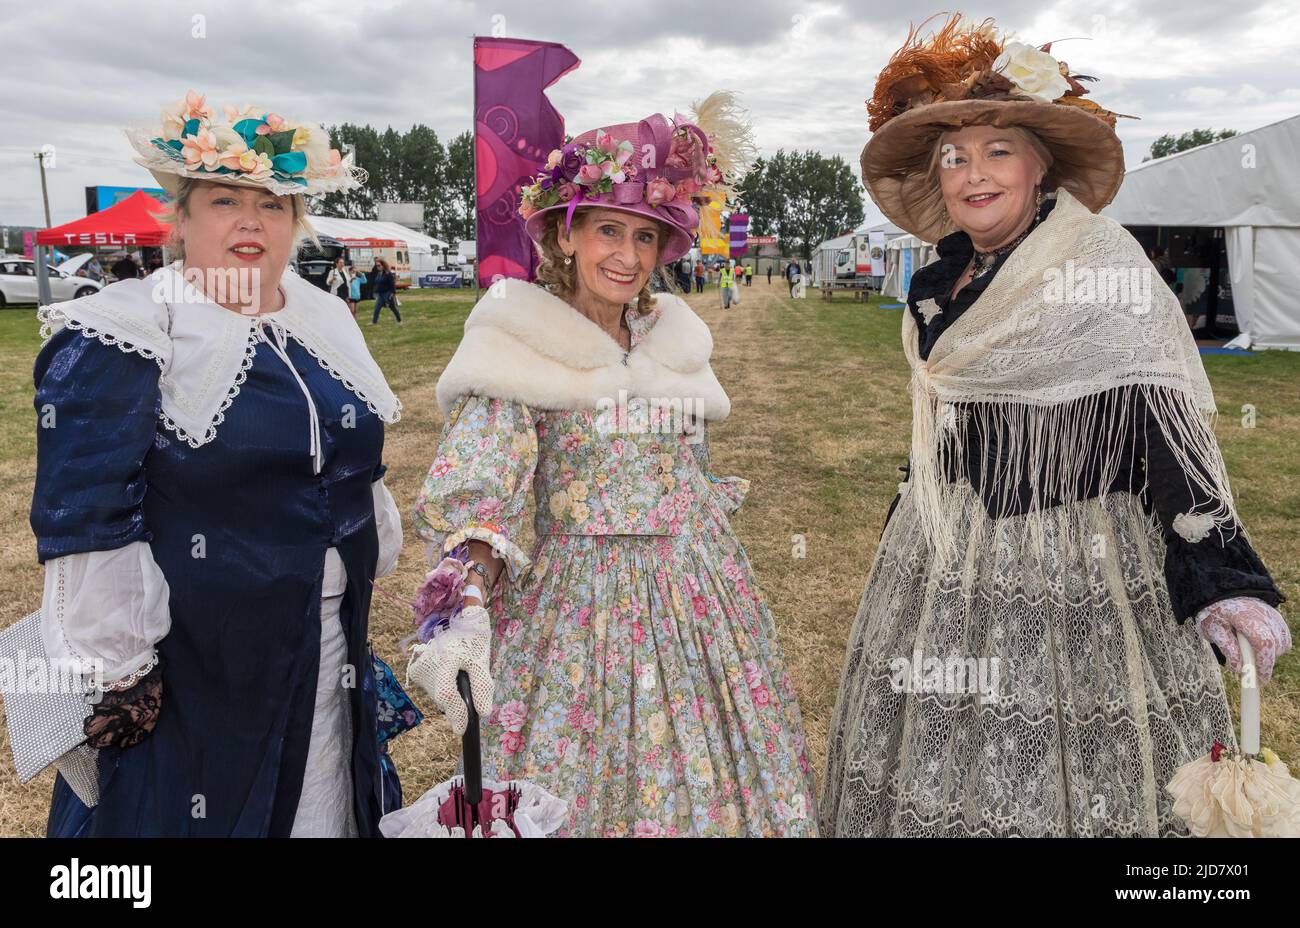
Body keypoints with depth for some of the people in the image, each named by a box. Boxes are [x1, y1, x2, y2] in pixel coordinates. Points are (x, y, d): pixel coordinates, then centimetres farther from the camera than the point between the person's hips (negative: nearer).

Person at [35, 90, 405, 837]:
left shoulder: (325, 322, 7)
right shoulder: (123, 340, -14)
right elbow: (86, 521, -17)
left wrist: (367, 575, 17)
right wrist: (114, 671, -16)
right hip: (191, 660, -6)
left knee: (326, 803, 20)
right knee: (202, 802, 10)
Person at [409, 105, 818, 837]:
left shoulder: (676, 338, 8)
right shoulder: (519, 347, -9)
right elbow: (472, 496, -19)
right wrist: (467, 607, -34)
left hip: (695, 599, 5)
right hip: (577, 605, -4)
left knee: (701, 775, 10)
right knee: (579, 783, 4)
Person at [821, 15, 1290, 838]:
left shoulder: (1101, 266, -12)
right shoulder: (941, 286, 7)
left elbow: (1165, 429, -17)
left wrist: (1222, 577, -23)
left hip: (1073, 563, -6)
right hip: (948, 561, 6)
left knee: (1070, 779, 7)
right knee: (943, 765, 18)